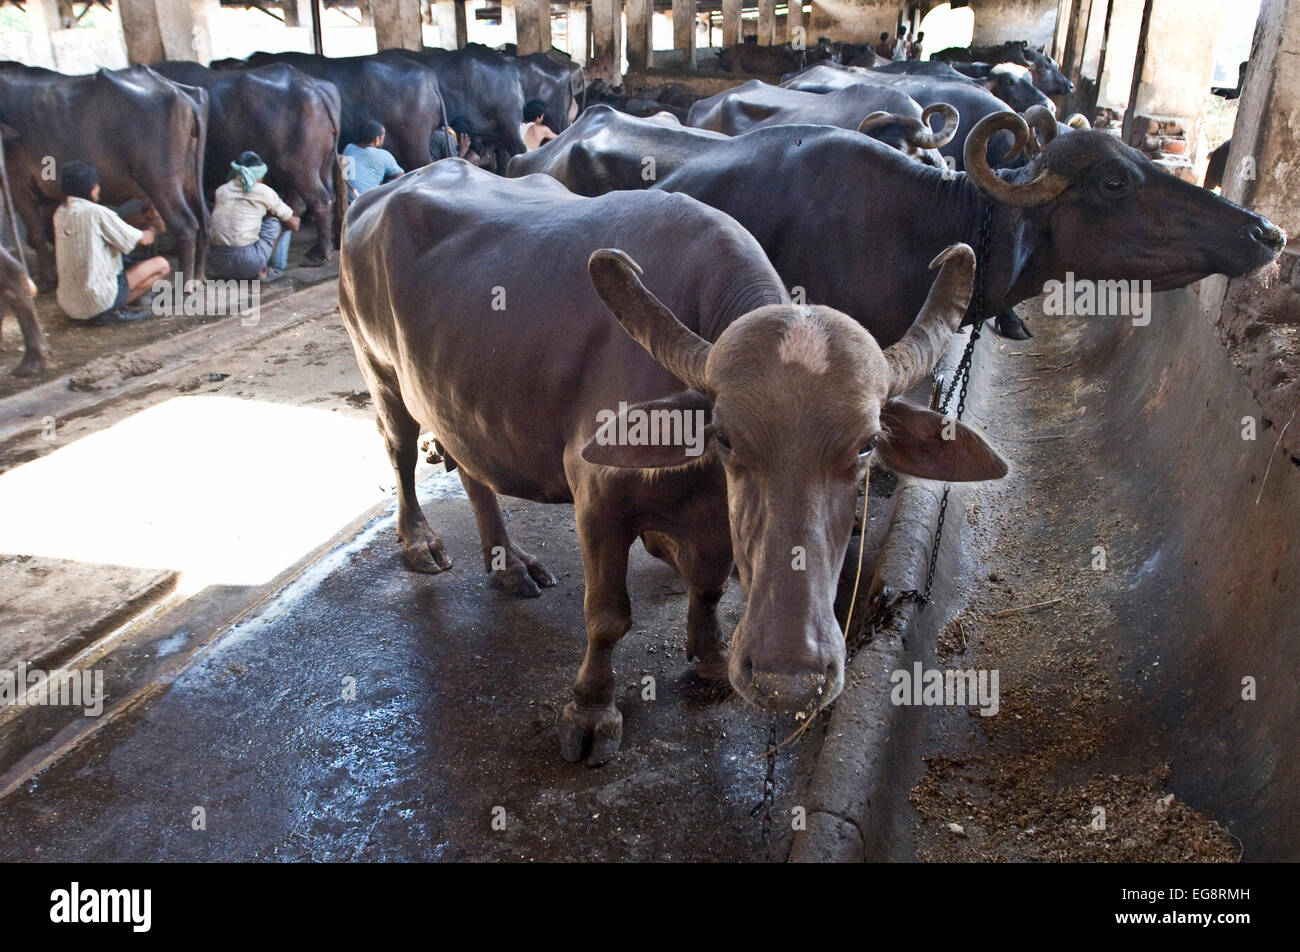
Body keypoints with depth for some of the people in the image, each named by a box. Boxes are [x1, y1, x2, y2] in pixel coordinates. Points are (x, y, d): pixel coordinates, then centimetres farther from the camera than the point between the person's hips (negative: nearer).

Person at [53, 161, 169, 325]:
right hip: (98, 303, -8)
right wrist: (154, 230, 21)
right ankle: (113, 312, -4)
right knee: (161, 265, 3)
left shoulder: (60, 214, 9)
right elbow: (142, 239, -2)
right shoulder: (97, 213, -13)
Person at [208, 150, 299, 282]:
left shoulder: (221, 190, 14)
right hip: (248, 264, -5)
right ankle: (276, 269, 15)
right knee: (275, 220, 17)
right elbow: (294, 225, 9)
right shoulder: (264, 192, 3)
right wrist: (295, 216, 35)